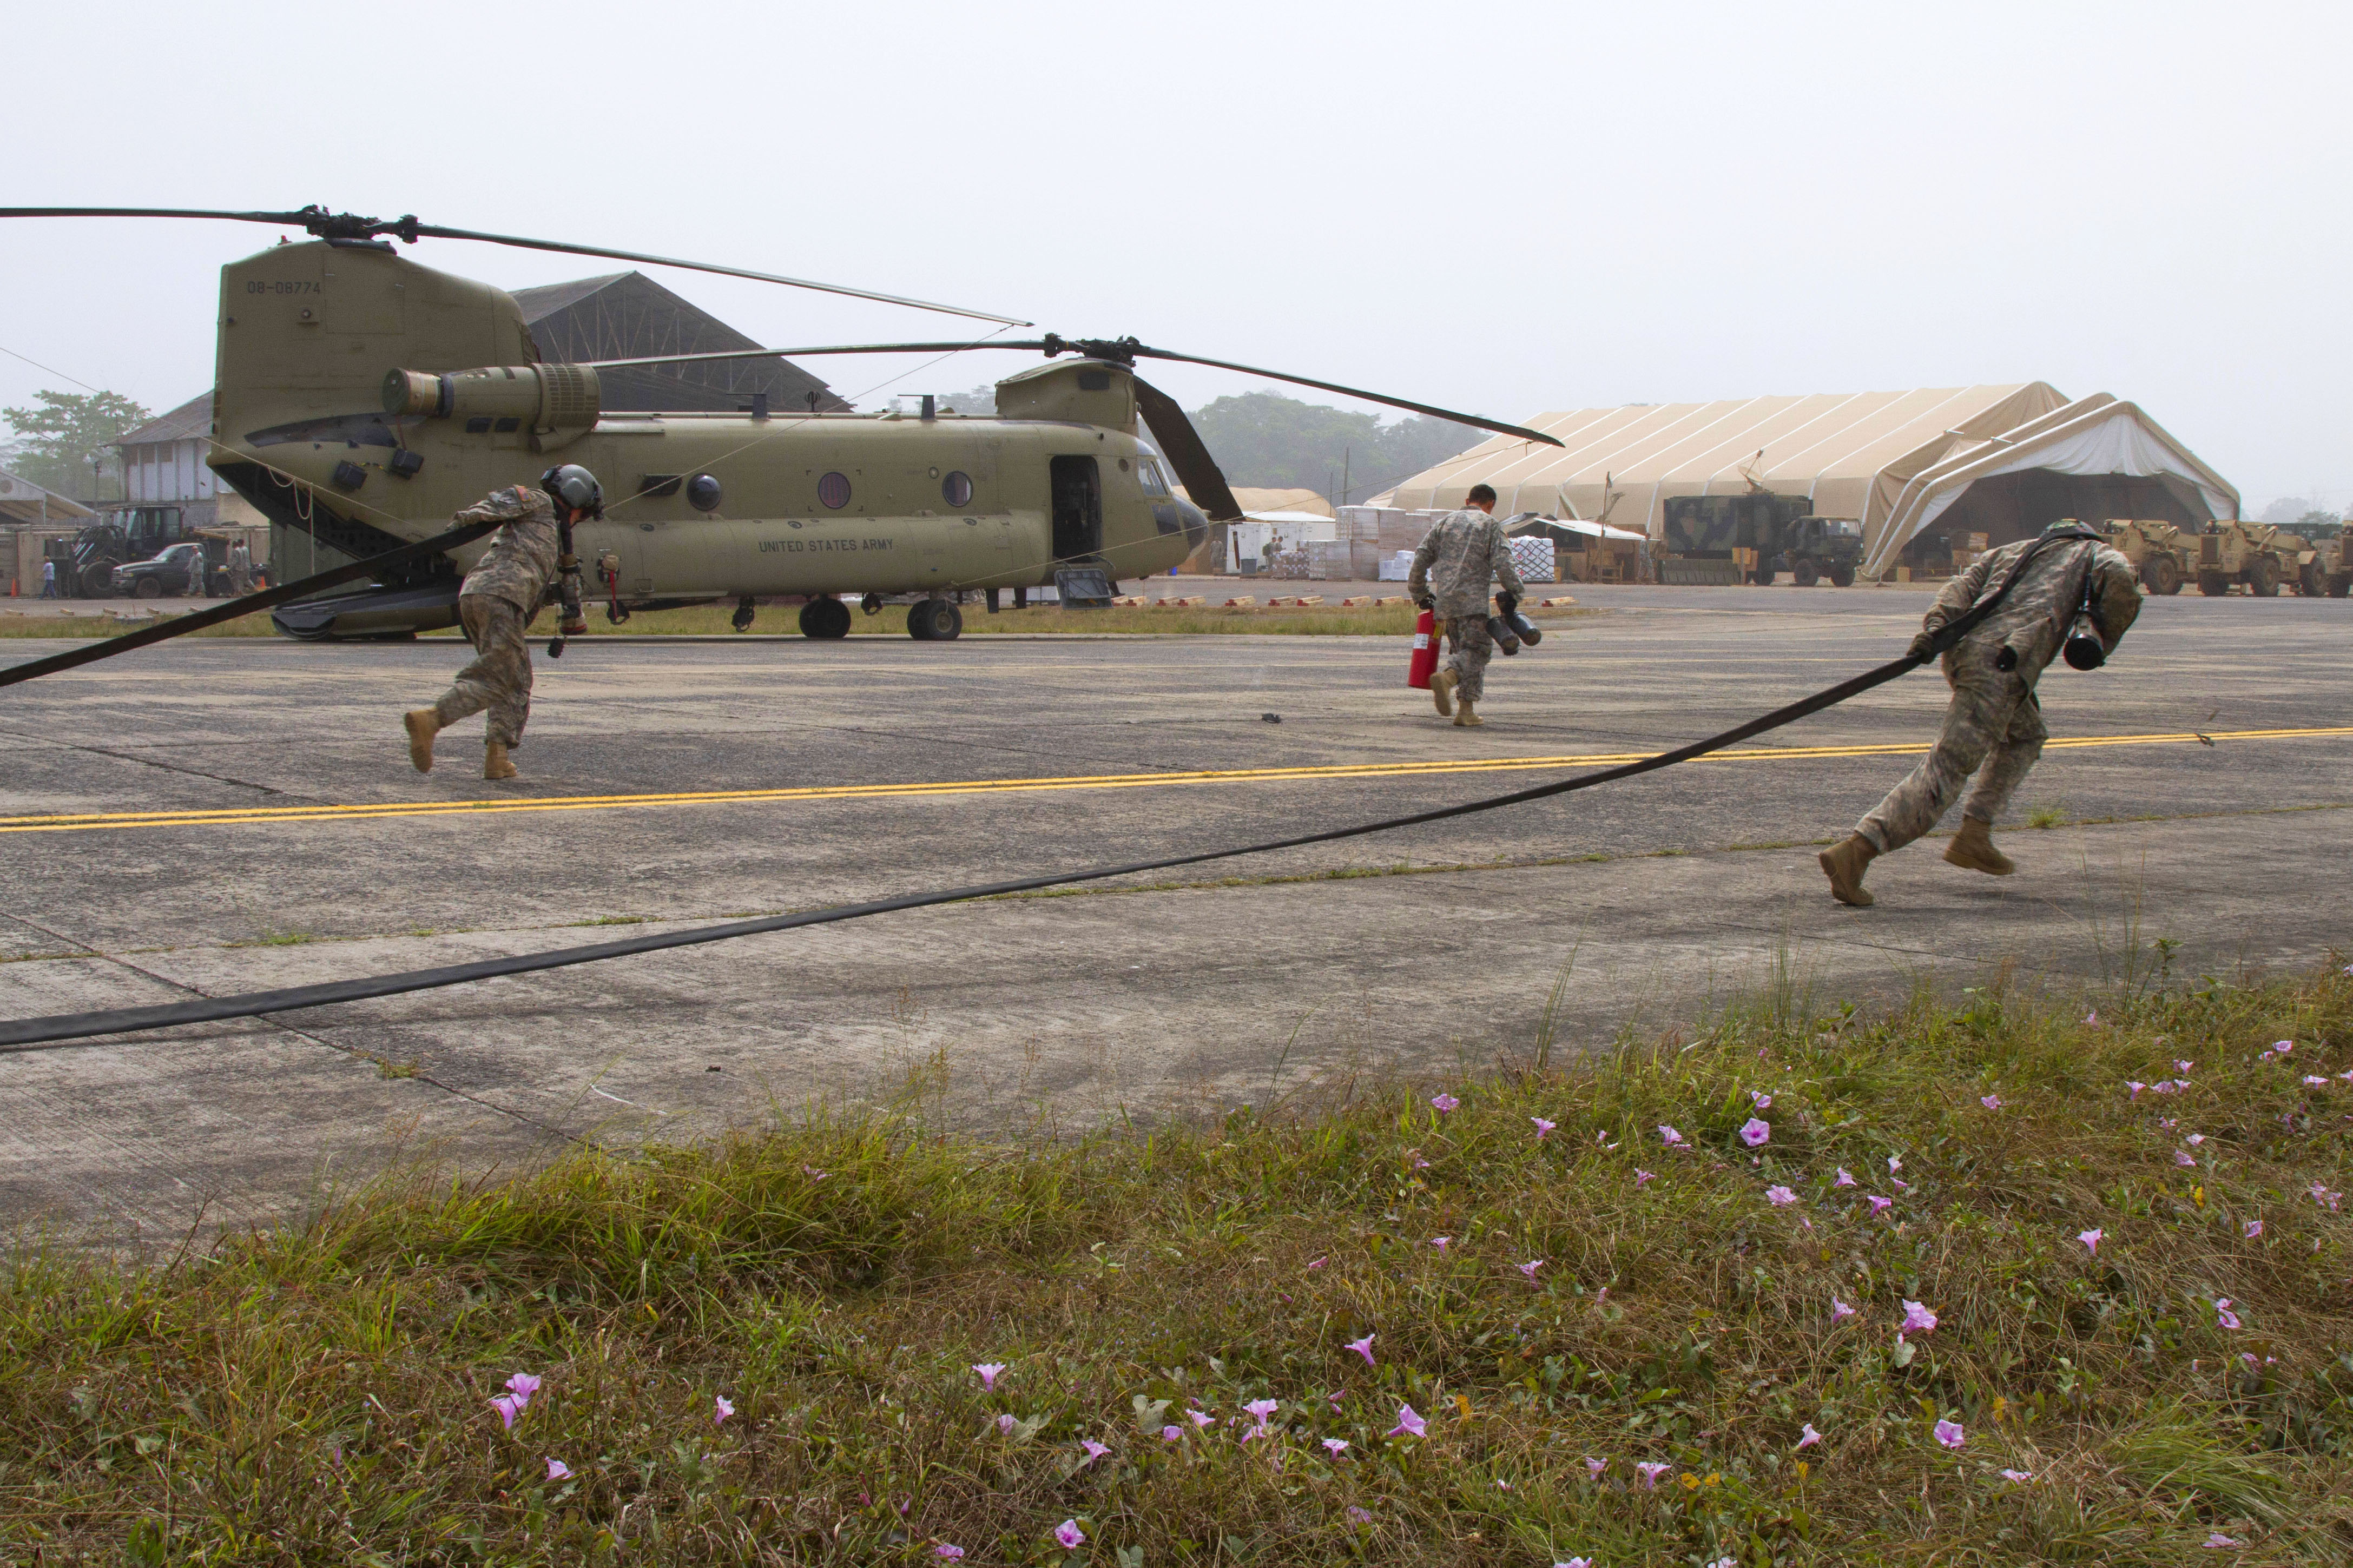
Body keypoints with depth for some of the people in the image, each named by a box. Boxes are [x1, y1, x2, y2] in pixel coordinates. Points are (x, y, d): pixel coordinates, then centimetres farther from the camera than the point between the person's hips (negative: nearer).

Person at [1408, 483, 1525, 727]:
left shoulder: (1445, 522, 18)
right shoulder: (1490, 525, 6)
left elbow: (1421, 558, 15)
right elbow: (1503, 563, -8)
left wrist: (1420, 593, 25)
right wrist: (1514, 593, 0)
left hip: (1444, 601, 5)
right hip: (1473, 599, -5)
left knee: (1463, 650, 13)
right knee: (1477, 649, -6)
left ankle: (1466, 709, 5)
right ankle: (1446, 678, -34)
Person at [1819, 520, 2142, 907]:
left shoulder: (2005, 552, 35)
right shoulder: (2096, 553, 25)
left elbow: (1961, 588, 14)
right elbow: (2120, 577, 0)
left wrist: (1933, 628, -2)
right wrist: (2104, 641, 13)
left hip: (1962, 652, 7)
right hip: (2003, 662, -7)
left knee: (2026, 734, 31)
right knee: (1944, 772, -12)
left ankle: (1973, 837, 19)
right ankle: (1853, 852, -27)